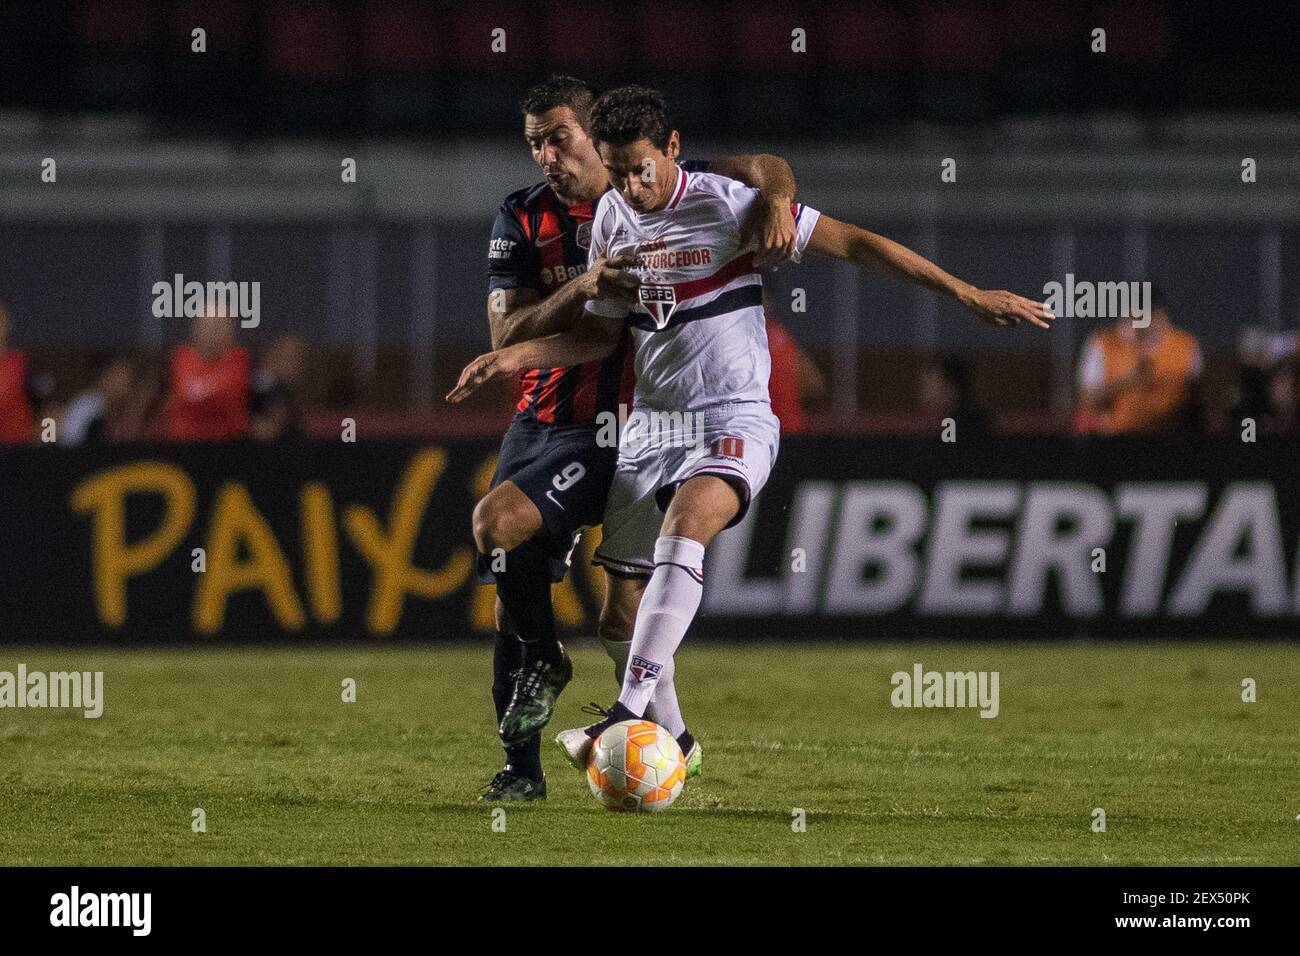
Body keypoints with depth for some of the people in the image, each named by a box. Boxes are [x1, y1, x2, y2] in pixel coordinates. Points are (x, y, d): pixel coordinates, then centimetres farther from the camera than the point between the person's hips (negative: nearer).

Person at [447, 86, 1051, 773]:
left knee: (682, 528, -33)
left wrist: (968, 295, -12)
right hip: (651, 426, 7)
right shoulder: (612, 217, 7)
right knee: (632, 594, 3)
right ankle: (666, 738, 23)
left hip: (734, 420, -7)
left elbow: (852, 243, -10)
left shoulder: (725, 204, -11)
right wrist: (512, 357, 3)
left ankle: (629, 714, -40)